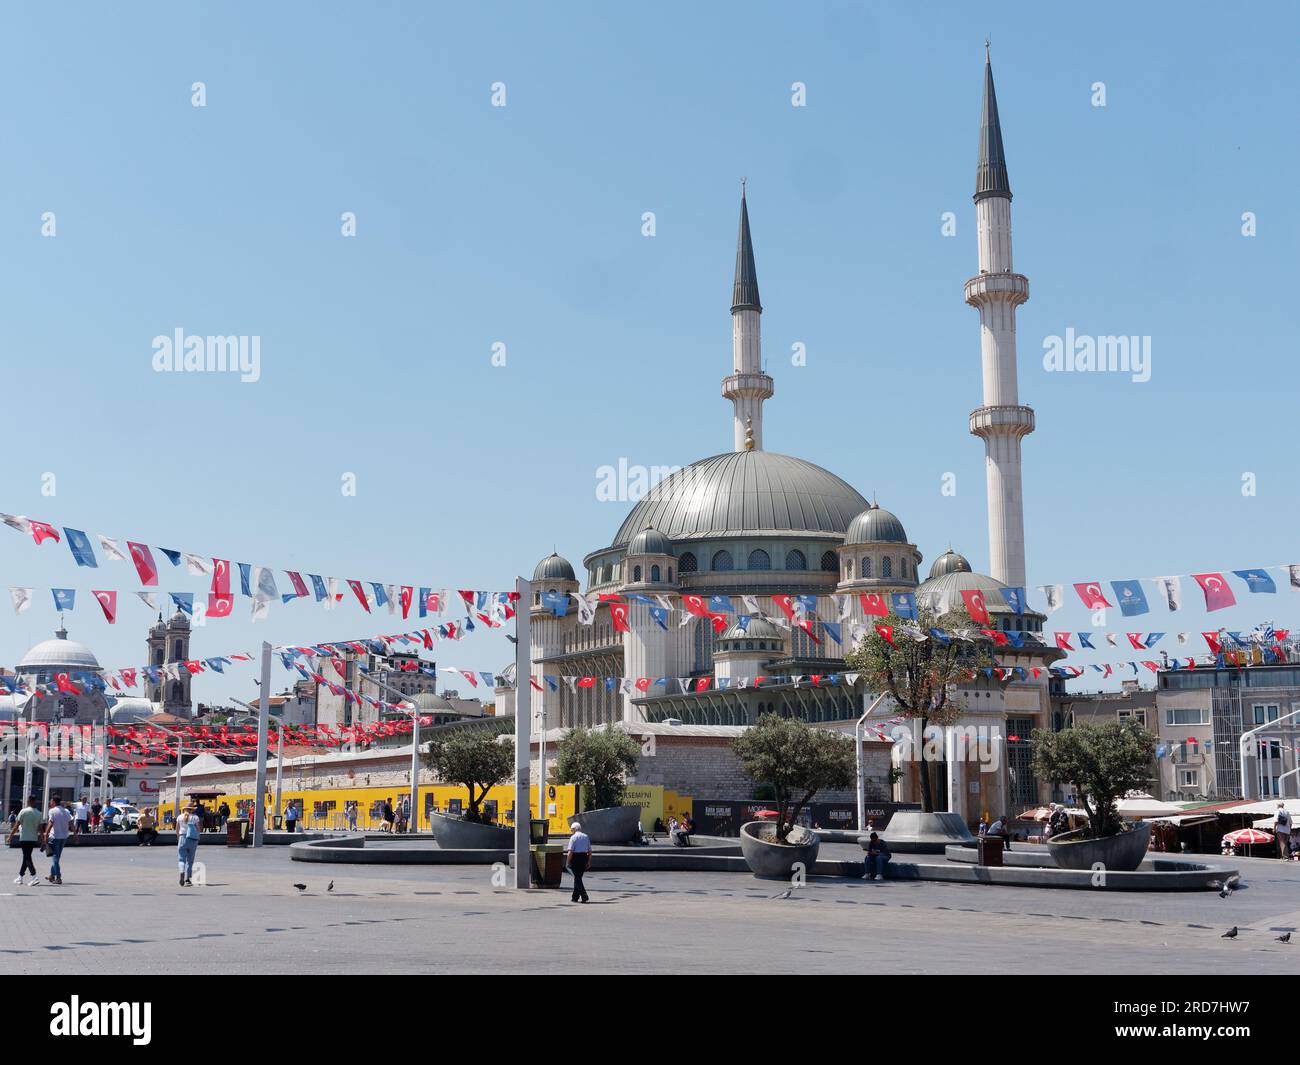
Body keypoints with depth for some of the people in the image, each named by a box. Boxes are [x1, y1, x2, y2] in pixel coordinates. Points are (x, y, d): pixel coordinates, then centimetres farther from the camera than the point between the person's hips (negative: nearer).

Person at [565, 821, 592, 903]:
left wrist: (567, 862, -11)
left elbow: (570, 851, -14)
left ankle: (584, 896, -13)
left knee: (577, 878, -2)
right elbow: (590, 851, 13)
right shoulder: (586, 837, 12)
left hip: (576, 857, -6)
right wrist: (589, 862, 18)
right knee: (578, 877, 16)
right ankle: (575, 897, 21)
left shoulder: (573, 837, -7)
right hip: (584, 857, 6)